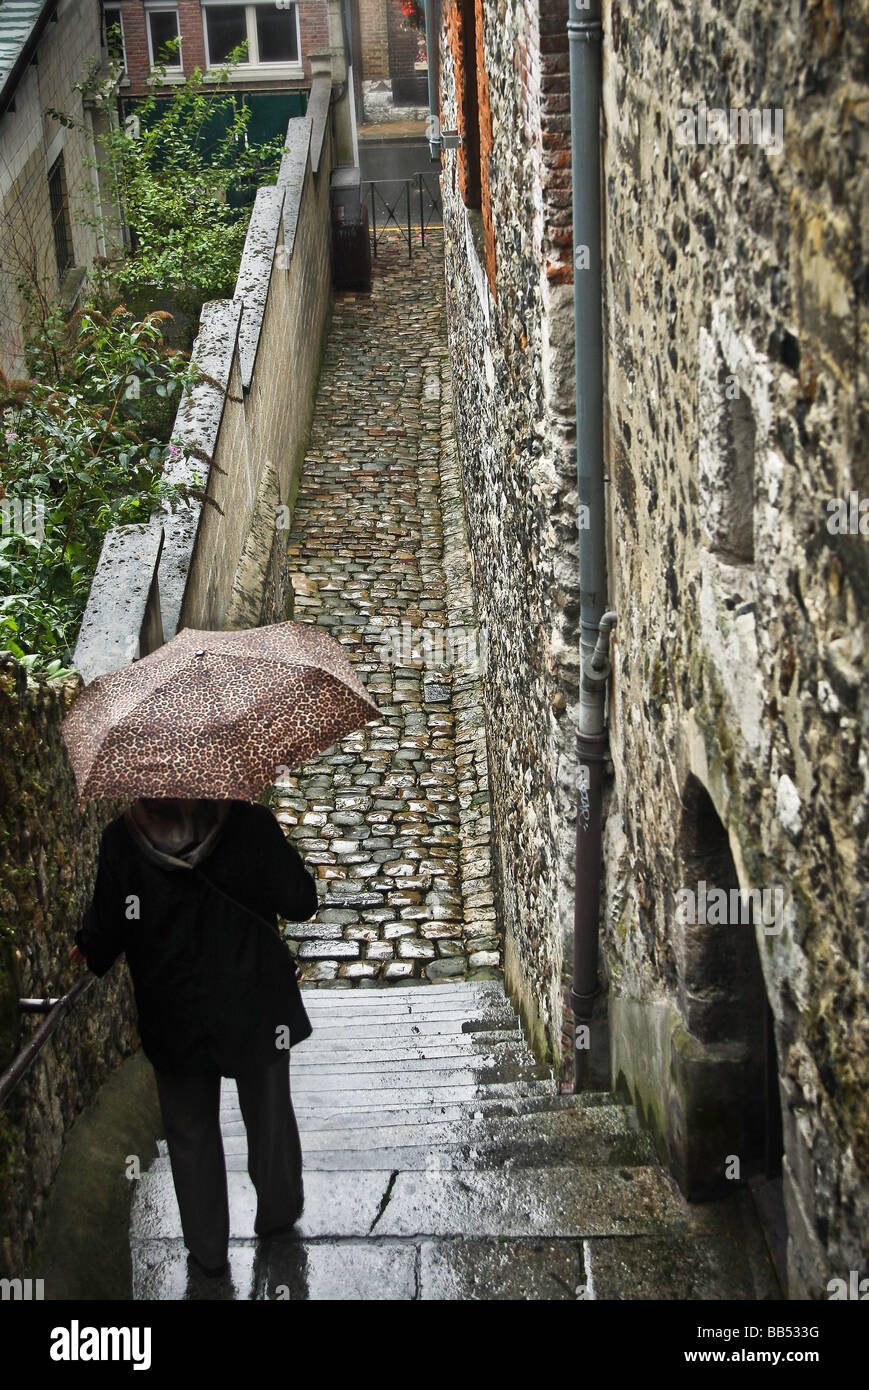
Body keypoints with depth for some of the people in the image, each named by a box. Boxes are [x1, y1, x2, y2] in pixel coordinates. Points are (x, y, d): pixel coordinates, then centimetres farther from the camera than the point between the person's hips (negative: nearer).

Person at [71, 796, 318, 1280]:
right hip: (256, 1011, 0)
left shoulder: (121, 840, -18)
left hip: (174, 1020, 0)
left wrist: (87, 953, 14)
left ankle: (208, 1250, 33)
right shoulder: (252, 825, -19)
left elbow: (103, 937, -9)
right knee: (268, 1117, 23)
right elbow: (302, 904, -9)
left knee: (191, 1132, 20)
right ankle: (279, 1212, 44)